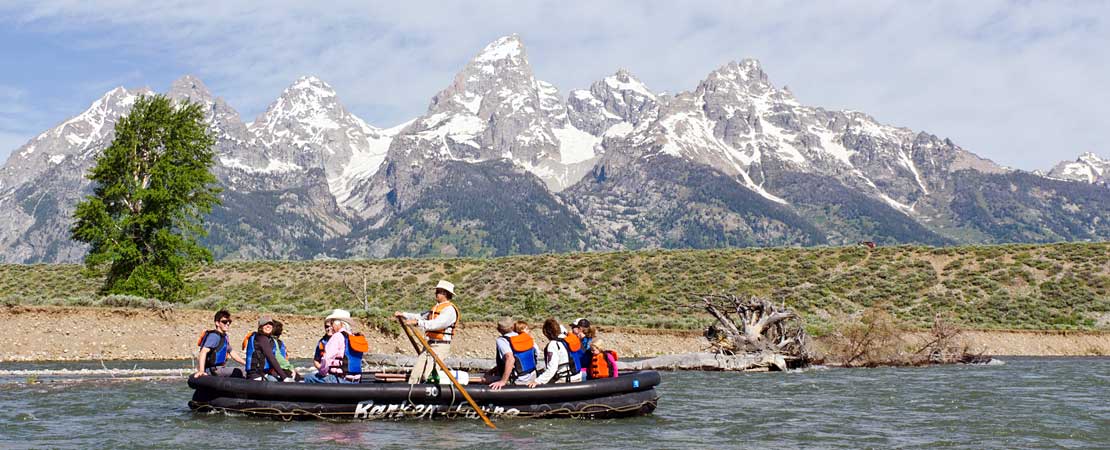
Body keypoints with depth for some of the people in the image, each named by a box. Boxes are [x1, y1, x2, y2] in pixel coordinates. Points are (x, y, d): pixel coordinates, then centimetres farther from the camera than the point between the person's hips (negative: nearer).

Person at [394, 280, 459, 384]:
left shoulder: (450, 309, -11)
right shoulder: (435, 308, 20)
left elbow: (437, 324, -26)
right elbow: (420, 317, 25)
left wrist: (417, 323, -34)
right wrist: (403, 315, 14)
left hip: (441, 346, -9)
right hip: (429, 344, 9)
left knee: (427, 375, -18)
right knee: (415, 374, 3)